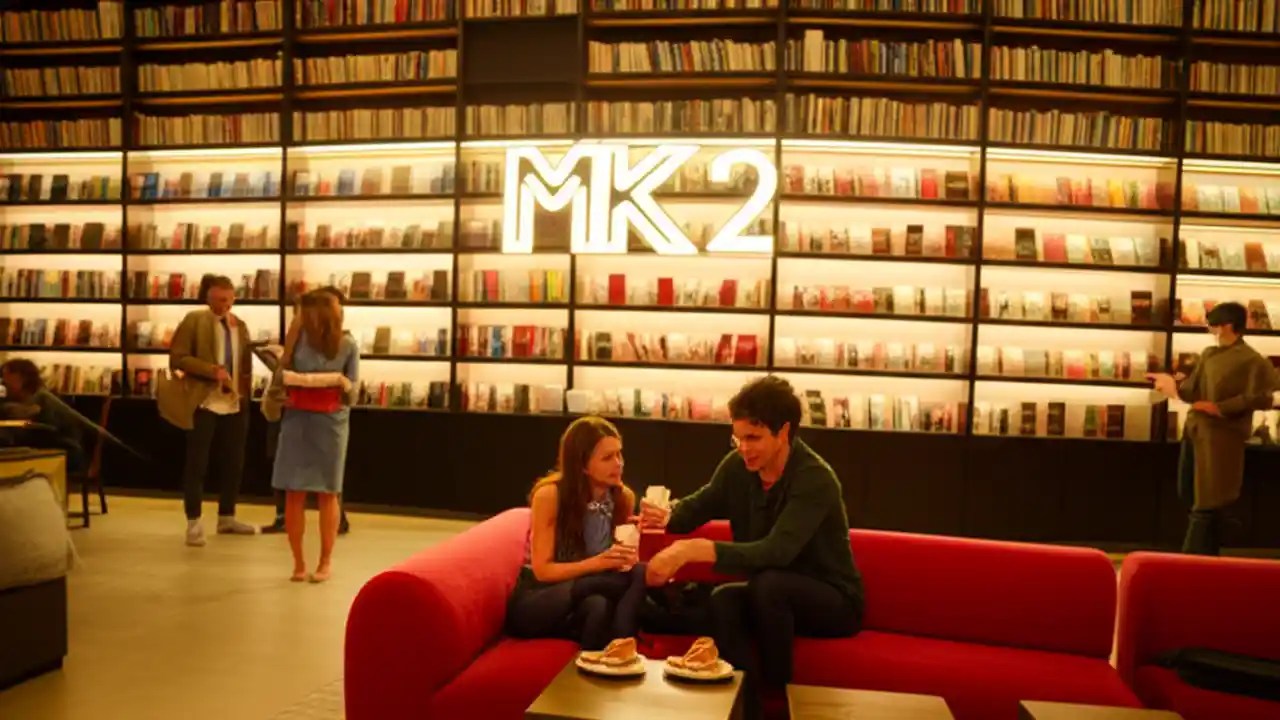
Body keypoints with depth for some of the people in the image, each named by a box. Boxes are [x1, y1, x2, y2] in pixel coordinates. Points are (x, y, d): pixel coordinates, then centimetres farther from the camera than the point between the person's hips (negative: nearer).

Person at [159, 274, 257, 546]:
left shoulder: (240, 326, 12)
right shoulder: (195, 320, -4)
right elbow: (177, 357, -10)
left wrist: (246, 393, 3)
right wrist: (212, 370, -20)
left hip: (235, 406, 6)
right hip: (203, 404, -5)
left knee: (233, 463, 11)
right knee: (197, 464, 0)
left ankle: (226, 519, 25)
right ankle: (194, 524, 8)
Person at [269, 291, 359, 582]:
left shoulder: (348, 345, -4)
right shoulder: (301, 337, 2)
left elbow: (353, 388, 0)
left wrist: (345, 387, -16)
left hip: (331, 422, -2)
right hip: (297, 419, 2)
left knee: (327, 494, 4)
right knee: (294, 493, 3)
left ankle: (325, 562, 15)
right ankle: (298, 561, 14)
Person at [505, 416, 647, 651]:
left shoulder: (624, 497, -4)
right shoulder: (549, 495, -18)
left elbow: (621, 561, 7)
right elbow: (542, 571, -16)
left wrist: (625, 560, -19)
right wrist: (597, 562, -30)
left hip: (588, 591, 4)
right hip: (537, 600, -4)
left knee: (637, 574, -29)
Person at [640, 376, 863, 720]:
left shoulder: (815, 479, -27)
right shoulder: (737, 466, -8)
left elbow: (776, 552, -38)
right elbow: (700, 505, 8)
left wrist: (694, 549, -48)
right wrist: (669, 517, -17)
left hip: (834, 601, -5)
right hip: (772, 598, 5)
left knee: (767, 583, -34)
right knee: (723, 599, -27)